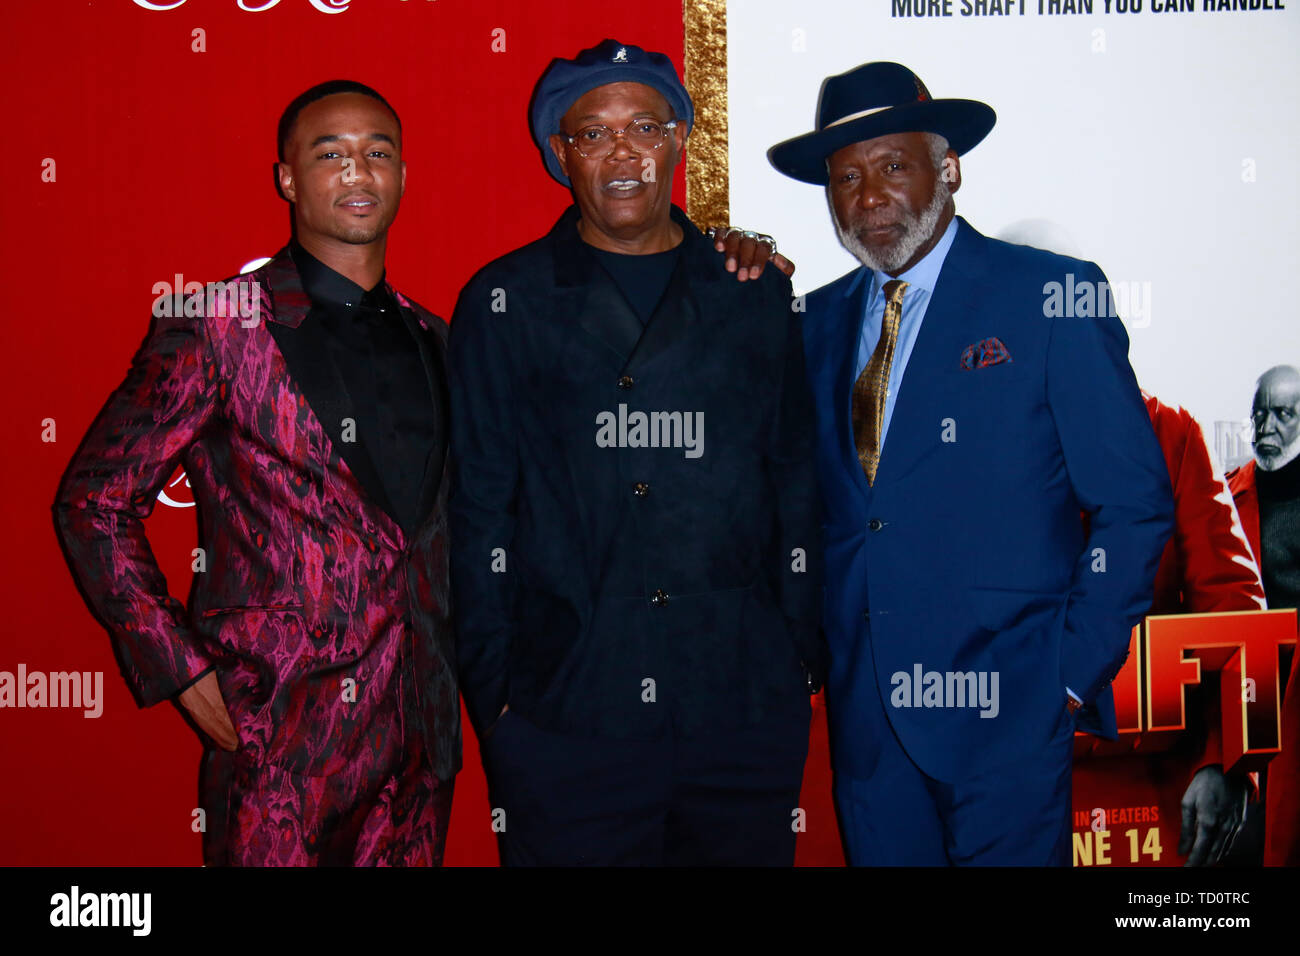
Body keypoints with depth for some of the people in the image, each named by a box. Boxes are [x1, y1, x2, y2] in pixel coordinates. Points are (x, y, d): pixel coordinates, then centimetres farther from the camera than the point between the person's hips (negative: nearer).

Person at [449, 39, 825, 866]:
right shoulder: (505, 303, 4)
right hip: (563, 713, -1)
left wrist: (802, 660, 5)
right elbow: (478, 509, 4)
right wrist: (492, 691, 0)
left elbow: (798, 487, 11)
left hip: (745, 705, 2)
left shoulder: (758, 294, 9)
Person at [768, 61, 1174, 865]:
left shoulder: (1051, 297, -6)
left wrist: (1074, 672, -9)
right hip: (863, 705, 5)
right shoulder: (825, 317, 9)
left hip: (1005, 705, -4)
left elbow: (1135, 502, -6)